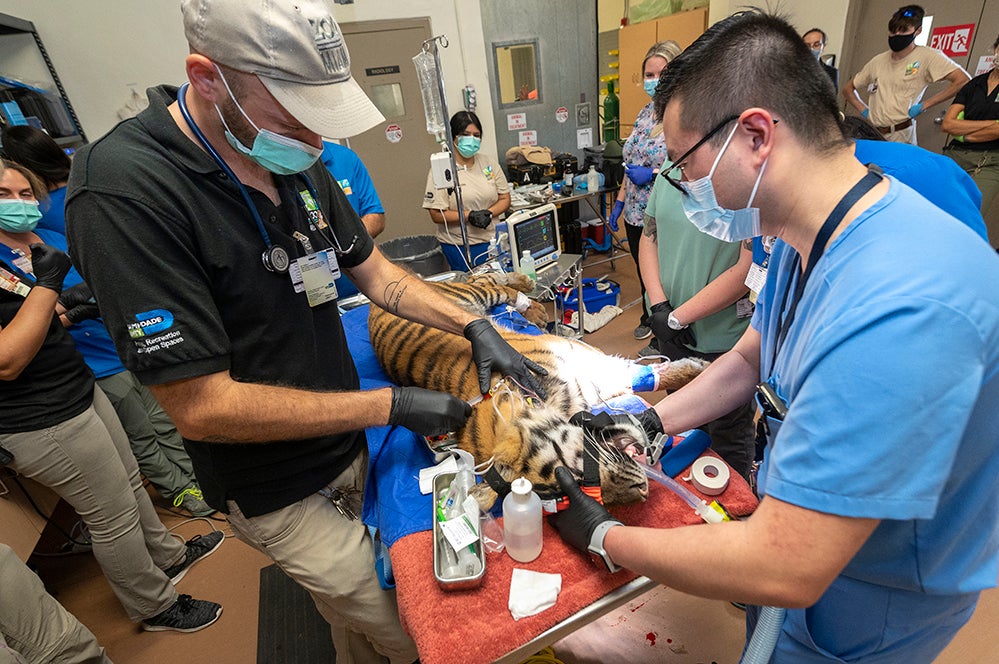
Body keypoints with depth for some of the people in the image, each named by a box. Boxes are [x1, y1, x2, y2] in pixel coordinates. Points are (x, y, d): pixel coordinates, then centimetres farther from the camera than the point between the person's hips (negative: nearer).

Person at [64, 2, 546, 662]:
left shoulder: (297, 162, -4)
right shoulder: (123, 191, -26)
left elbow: (373, 271, 6)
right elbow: (203, 406, -27)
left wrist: (474, 326, -7)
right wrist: (392, 405, -23)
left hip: (349, 448, 6)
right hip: (279, 493, -5)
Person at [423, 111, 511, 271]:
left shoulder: (489, 162, 6)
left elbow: (505, 199, 7)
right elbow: (436, 215, -11)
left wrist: (488, 213, -13)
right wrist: (469, 216, -22)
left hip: (493, 240, 5)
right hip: (460, 247, -4)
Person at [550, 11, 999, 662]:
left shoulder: (898, 312, -40)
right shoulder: (809, 237, -8)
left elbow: (784, 572, -36)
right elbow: (749, 359, 5)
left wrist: (605, 536, -22)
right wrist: (644, 424, -6)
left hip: (866, 608, -6)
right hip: (803, 530, 7)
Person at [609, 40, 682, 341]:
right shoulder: (645, 112, 9)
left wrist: (653, 175, -22)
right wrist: (620, 201, 13)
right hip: (636, 214, 7)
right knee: (644, 272, 22)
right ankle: (649, 320, 45)